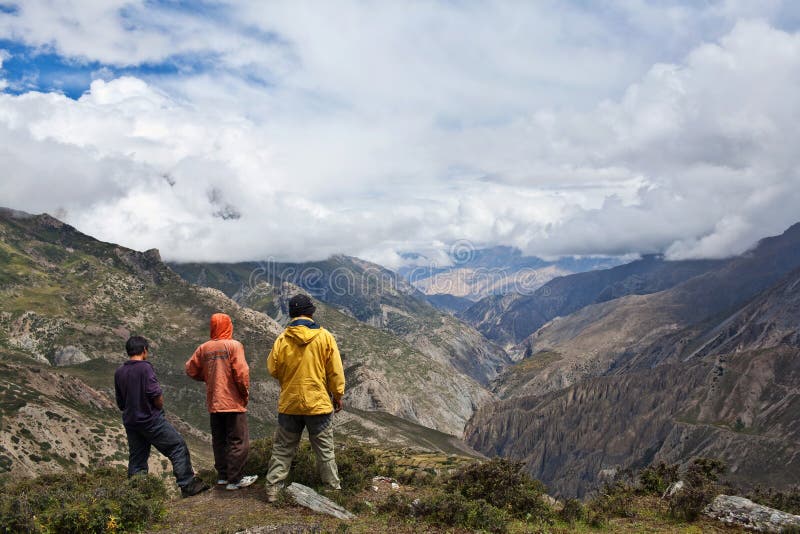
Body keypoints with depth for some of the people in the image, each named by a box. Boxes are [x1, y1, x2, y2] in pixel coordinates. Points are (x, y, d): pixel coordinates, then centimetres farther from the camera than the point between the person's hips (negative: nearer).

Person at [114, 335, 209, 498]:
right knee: (178, 447, 0)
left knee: (136, 459, 13)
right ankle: (187, 485, -2)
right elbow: (156, 395, -18)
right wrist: (159, 408, 0)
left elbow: (120, 403, 14)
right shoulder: (145, 367, -14)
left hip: (130, 422, 7)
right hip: (151, 420, -7)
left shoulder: (119, 373, 7)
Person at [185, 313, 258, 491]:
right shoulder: (234, 345, -12)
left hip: (213, 402, 6)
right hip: (233, 401, -6)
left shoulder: (204, 348, 3)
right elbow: (241, 372, -17)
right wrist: (245, 393, -4)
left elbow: (191, 370, 7)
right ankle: (235, 479, 4)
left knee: (219, 440, 16)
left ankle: (222, 475, 23)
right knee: (238, 441, 2)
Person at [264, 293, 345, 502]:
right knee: (325, 450, 11)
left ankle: (272, 489, 13)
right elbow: (335, 371, -5)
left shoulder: (282, 340, -6)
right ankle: (333, 487, 16)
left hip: (289, 404, 1)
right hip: (319, 404, -1)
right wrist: (338, 395, 6)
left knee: (283, 449, 13)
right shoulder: (325, 337, -8)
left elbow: (272, 369, 3)